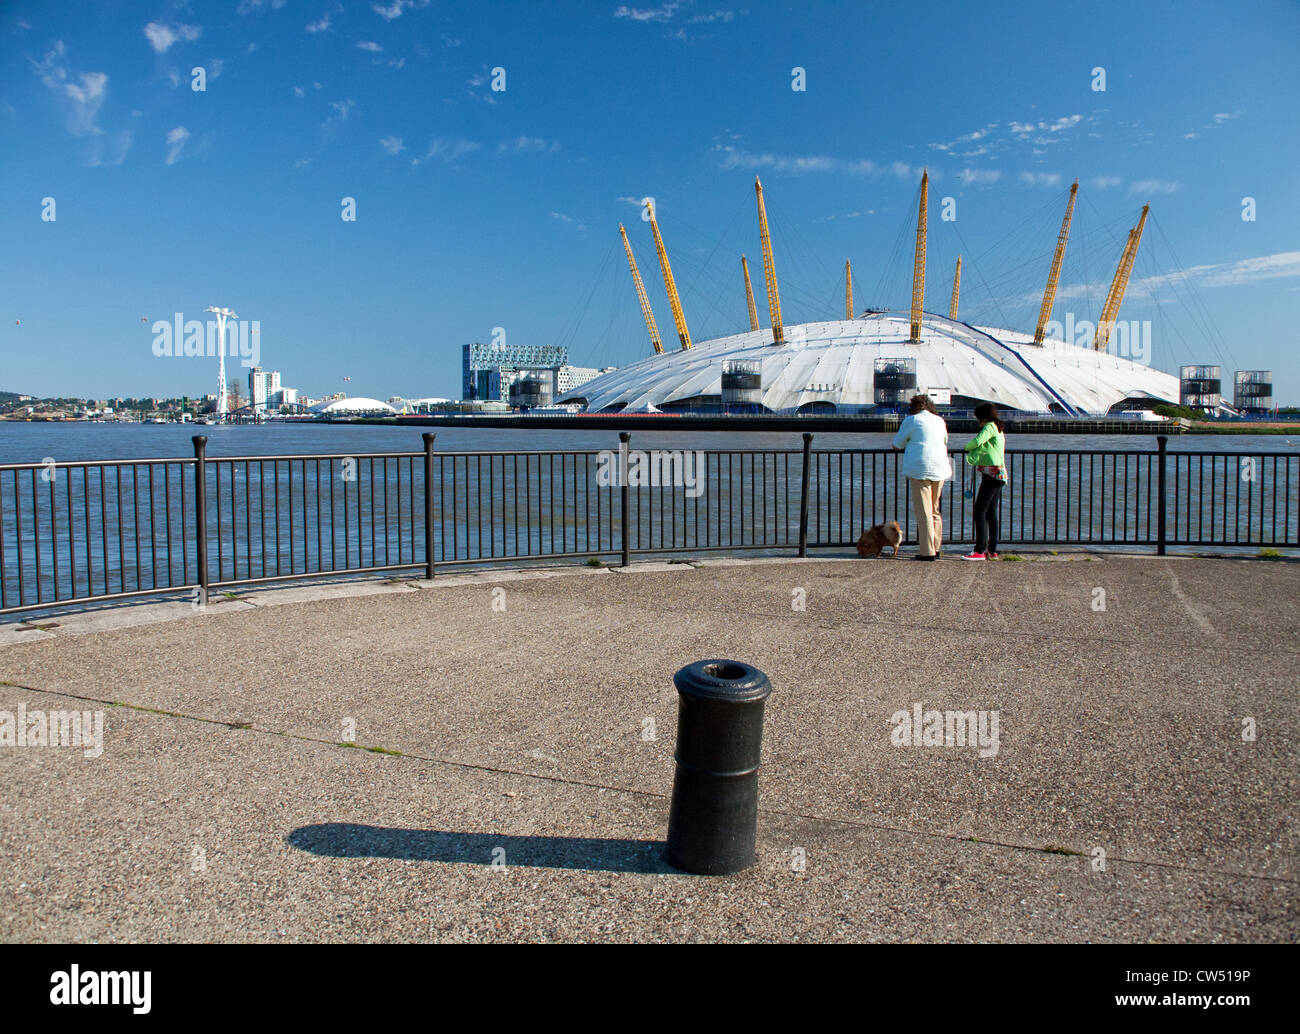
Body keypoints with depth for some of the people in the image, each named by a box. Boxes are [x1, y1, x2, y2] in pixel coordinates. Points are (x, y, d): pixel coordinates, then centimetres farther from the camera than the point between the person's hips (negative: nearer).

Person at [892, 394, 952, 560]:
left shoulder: (912, 420, 0)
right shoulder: (940, 421, 15)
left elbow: (897, 444, 8)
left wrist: (908, 444, 30)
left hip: (920, 468, -6)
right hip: (940, 468, 6)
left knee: (923, 512, -4)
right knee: (935, 510, 15)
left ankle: (927, 551, -5)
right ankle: (936, 548, 17)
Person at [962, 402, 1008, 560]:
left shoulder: (990, 427, -9)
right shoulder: (998, 430, 21)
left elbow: (977, 441, -24)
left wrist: (967, 447, -4)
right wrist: (972, 454, 5)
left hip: (992, 475, -10)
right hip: (997, 476, 10)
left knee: (980, 511, -9)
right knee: (991, 513, 11)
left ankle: (980, 550, -10)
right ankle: (992, 550, 14)